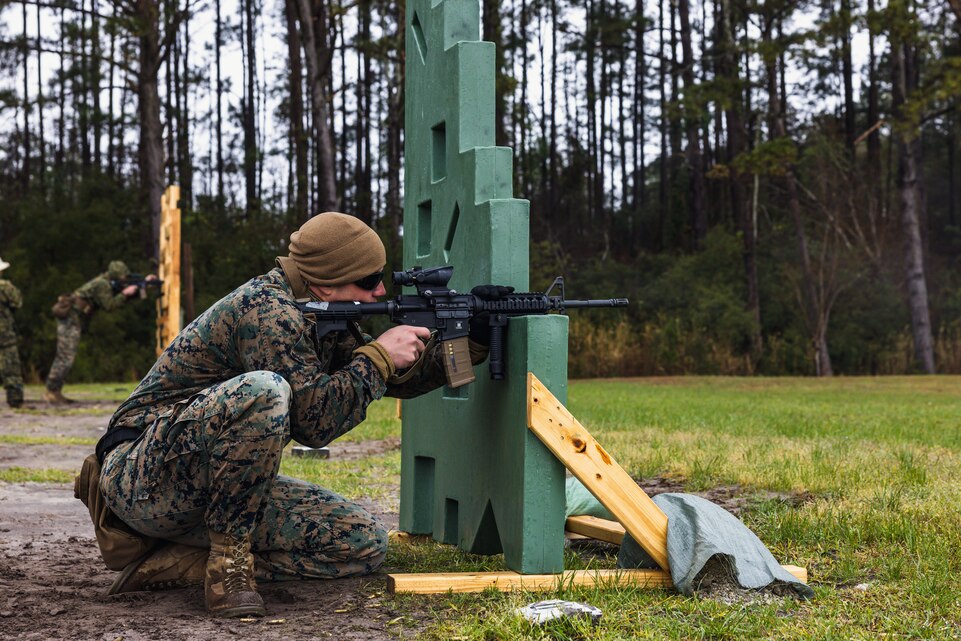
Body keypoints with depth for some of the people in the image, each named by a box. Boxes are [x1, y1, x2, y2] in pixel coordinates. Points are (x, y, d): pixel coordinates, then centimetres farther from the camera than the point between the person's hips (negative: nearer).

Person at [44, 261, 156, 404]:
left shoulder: (107, 284, 16)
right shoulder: (102, 285, -15)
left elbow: (124, 294, 21)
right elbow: (108, 305, -20)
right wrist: (125, 294, -14)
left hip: (71, 318, 10)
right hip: (70, 317, -10)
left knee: (64, 358, 11)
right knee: (65, 358, -10)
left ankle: (55, 392, 14)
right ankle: (50, 391, -8)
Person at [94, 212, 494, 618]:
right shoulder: (266, 309, -19)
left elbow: (395, 378, 15)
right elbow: (313, 420, -26)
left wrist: (471, 345, 3)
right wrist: (378, 356, -18)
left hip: (221, 491, 9)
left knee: (364, 543, -2)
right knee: (262, 391, -36)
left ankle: (183, 564, -3)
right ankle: (228, 560, -22)